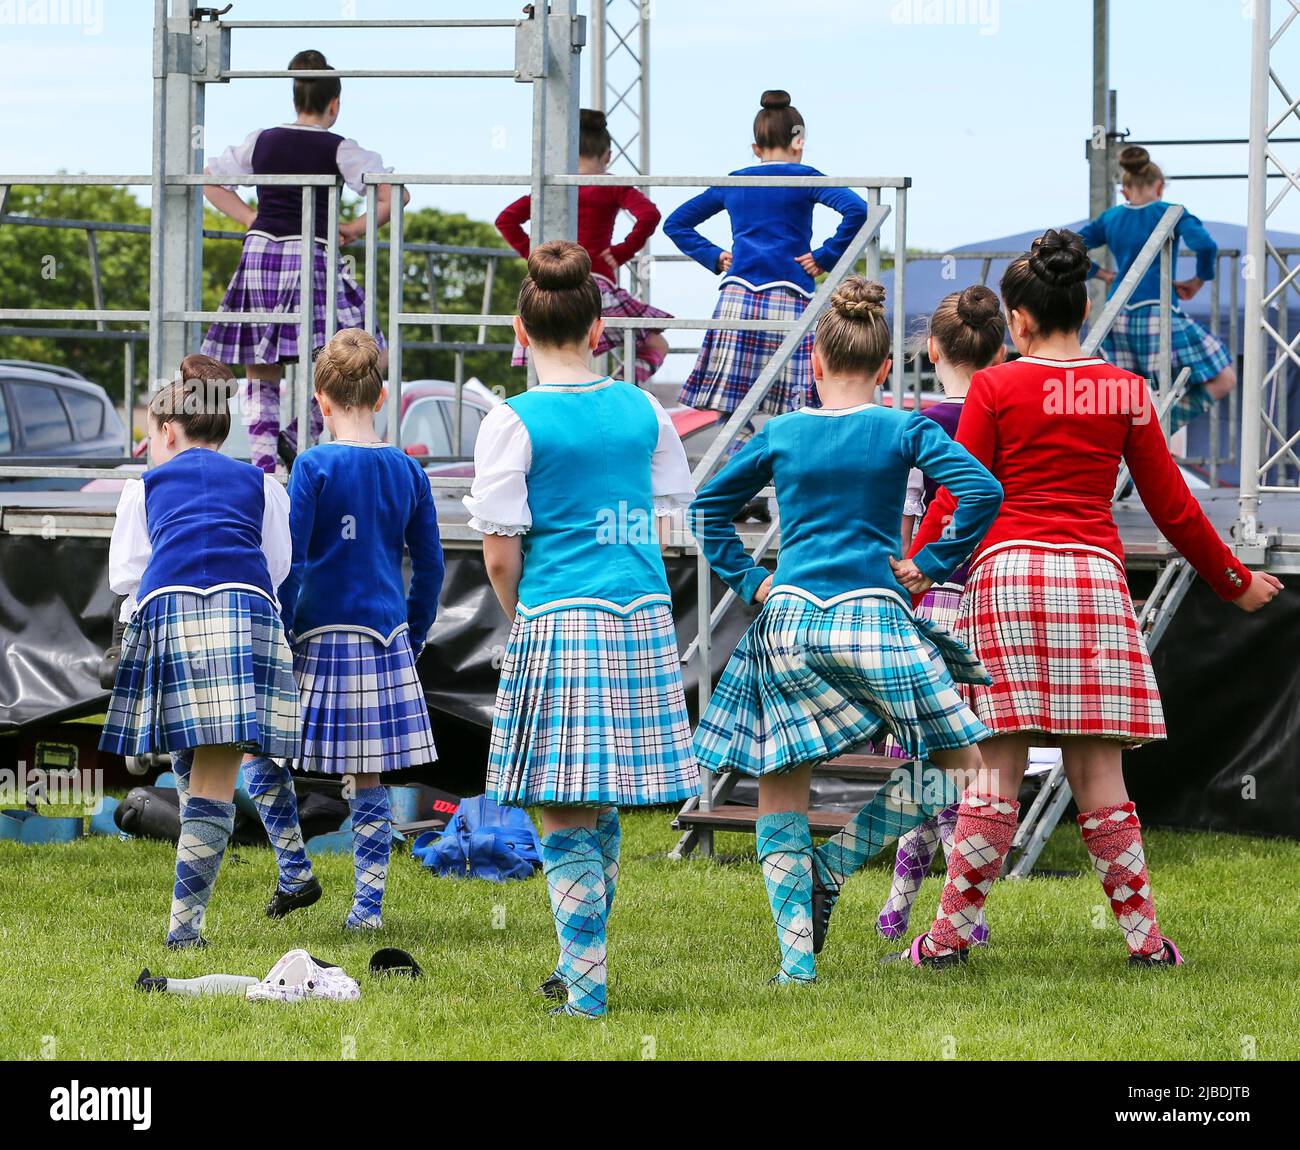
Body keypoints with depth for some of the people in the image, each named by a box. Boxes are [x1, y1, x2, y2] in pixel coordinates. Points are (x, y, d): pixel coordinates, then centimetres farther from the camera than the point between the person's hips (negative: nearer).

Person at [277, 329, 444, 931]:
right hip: (386, 642, 5)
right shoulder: (407, 471, 5)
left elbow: (290, 563, -10)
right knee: (369, 780, 8)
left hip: (321, 635, -5)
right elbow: (430, 567, 10)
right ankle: (368, 903, 7)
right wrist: (413, 638, 20)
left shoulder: (315, 466, -9)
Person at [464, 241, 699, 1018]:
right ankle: (582, 965, 26)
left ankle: (587, 987, -7)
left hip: (560, 621, -5)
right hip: (645, 618, 5)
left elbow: (501, 555, -7)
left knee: (564, 813, -1)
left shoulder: (515, 423, -7)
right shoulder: (643, 411, 7)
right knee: (604, 810, 16)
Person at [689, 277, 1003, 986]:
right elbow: (982, 492, -10)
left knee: (781, 794, 9)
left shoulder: (781, 434, 8)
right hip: (874, 616, -3)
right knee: (959, 762, 12)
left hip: (788, 618, 3)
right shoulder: (904, 430, 1)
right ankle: (831, 867, 2)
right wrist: (935, 563, 0)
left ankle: (796, 956, -3)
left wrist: (748, 581, 15)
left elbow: (708, 508, 15)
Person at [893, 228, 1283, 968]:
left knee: (999, 765, -1)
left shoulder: (996, 388, 4)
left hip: (1006, 570, -2)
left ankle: (951, 934, -1)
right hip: (1095, 573, 2)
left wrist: (914, 571, 6)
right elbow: (1172, 506, 13)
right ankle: (1144, 935, 3)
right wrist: (1235, 581, 24)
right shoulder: (1125, 392, 9)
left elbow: (958, 496, -1)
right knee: (1099, 770, 5)